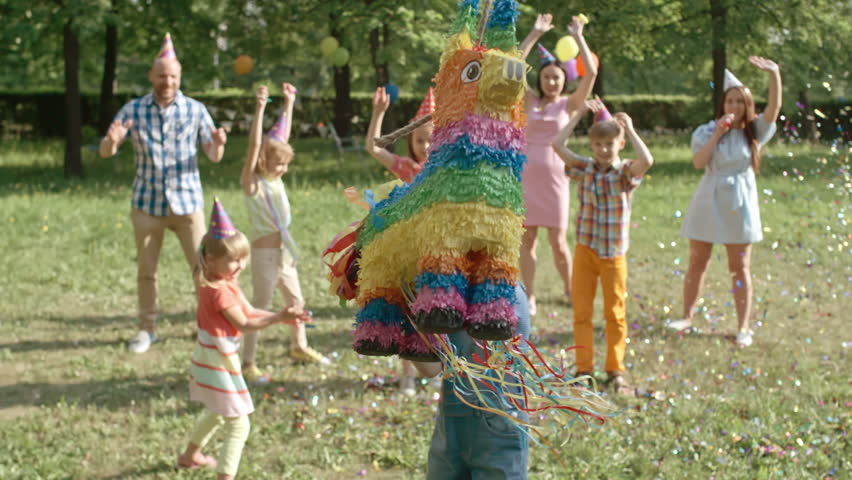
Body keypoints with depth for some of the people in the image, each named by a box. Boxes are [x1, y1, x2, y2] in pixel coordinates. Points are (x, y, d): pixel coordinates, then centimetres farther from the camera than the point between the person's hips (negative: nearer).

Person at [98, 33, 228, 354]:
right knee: (146, 270, 7)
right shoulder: (133, 110, -1)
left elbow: (214, 157, 1)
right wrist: (112, 140, -26)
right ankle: (146, 328, 19)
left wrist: (218, 144, -23)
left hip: (186, 202, -1)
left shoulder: (195, 110, -1)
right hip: (147, 203, 1)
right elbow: (105, 152, -1)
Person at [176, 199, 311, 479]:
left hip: (212, 361, 10)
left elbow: (249, 311, 4)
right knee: (238, 425, -7)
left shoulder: (224, 283, 4)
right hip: (219, 364, -10)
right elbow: (244, 324, -22)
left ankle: (190, 455, 50)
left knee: (216, 413, 31)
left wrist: (284, 317, -6)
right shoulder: (220, 290, -26)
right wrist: (278, 318, -24)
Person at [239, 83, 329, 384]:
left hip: (284, 251, 8)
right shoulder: (252, 183, -13)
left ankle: (299, 347, 38)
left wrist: (288, 104, 14)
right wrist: (259, 109, -32)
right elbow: (254, 147, -25)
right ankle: (248, 363, 3)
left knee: (296, 302, 19)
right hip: (264, 252, -8)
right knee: (259, 306, -3)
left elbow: (283, 137, 13)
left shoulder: (275, 179, 6)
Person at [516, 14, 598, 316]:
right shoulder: (530, 101, 7)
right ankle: (529, 297, 10)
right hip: (527, 176, 2)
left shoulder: (570, 104, 3)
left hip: (555, 177, -2)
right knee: (527, 239, 3)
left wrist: (578, 37, -8)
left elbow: (591, 73, -10)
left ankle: (569, 289, 25)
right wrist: (535, 35, -4)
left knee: (558, 242, 3)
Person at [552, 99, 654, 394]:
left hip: (614, 253, -2)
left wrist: (629, 128, -17)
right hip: (585, 249, 2)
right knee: (581, 311, 5)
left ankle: (616, 371, 17)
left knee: (615, 314, 8)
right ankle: (584, 369, 15)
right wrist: (580, 113, -9)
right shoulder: (584, 169, 0)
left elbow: (647, 161, -27)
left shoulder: (626, 173, -6)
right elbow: (558, 145, -11)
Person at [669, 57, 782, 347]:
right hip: (708, 203, 1)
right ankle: (687, 317, 21)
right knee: (697, 263, 9)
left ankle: (743, 328, 8)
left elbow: (774, 109, -18)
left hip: (738, 206, 0)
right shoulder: (707, 131, -1)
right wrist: (717, 135, -20)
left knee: (740, 268, 4)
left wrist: (774, 74, -31)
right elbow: (698, 162, -16)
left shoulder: (754, 132, -1)